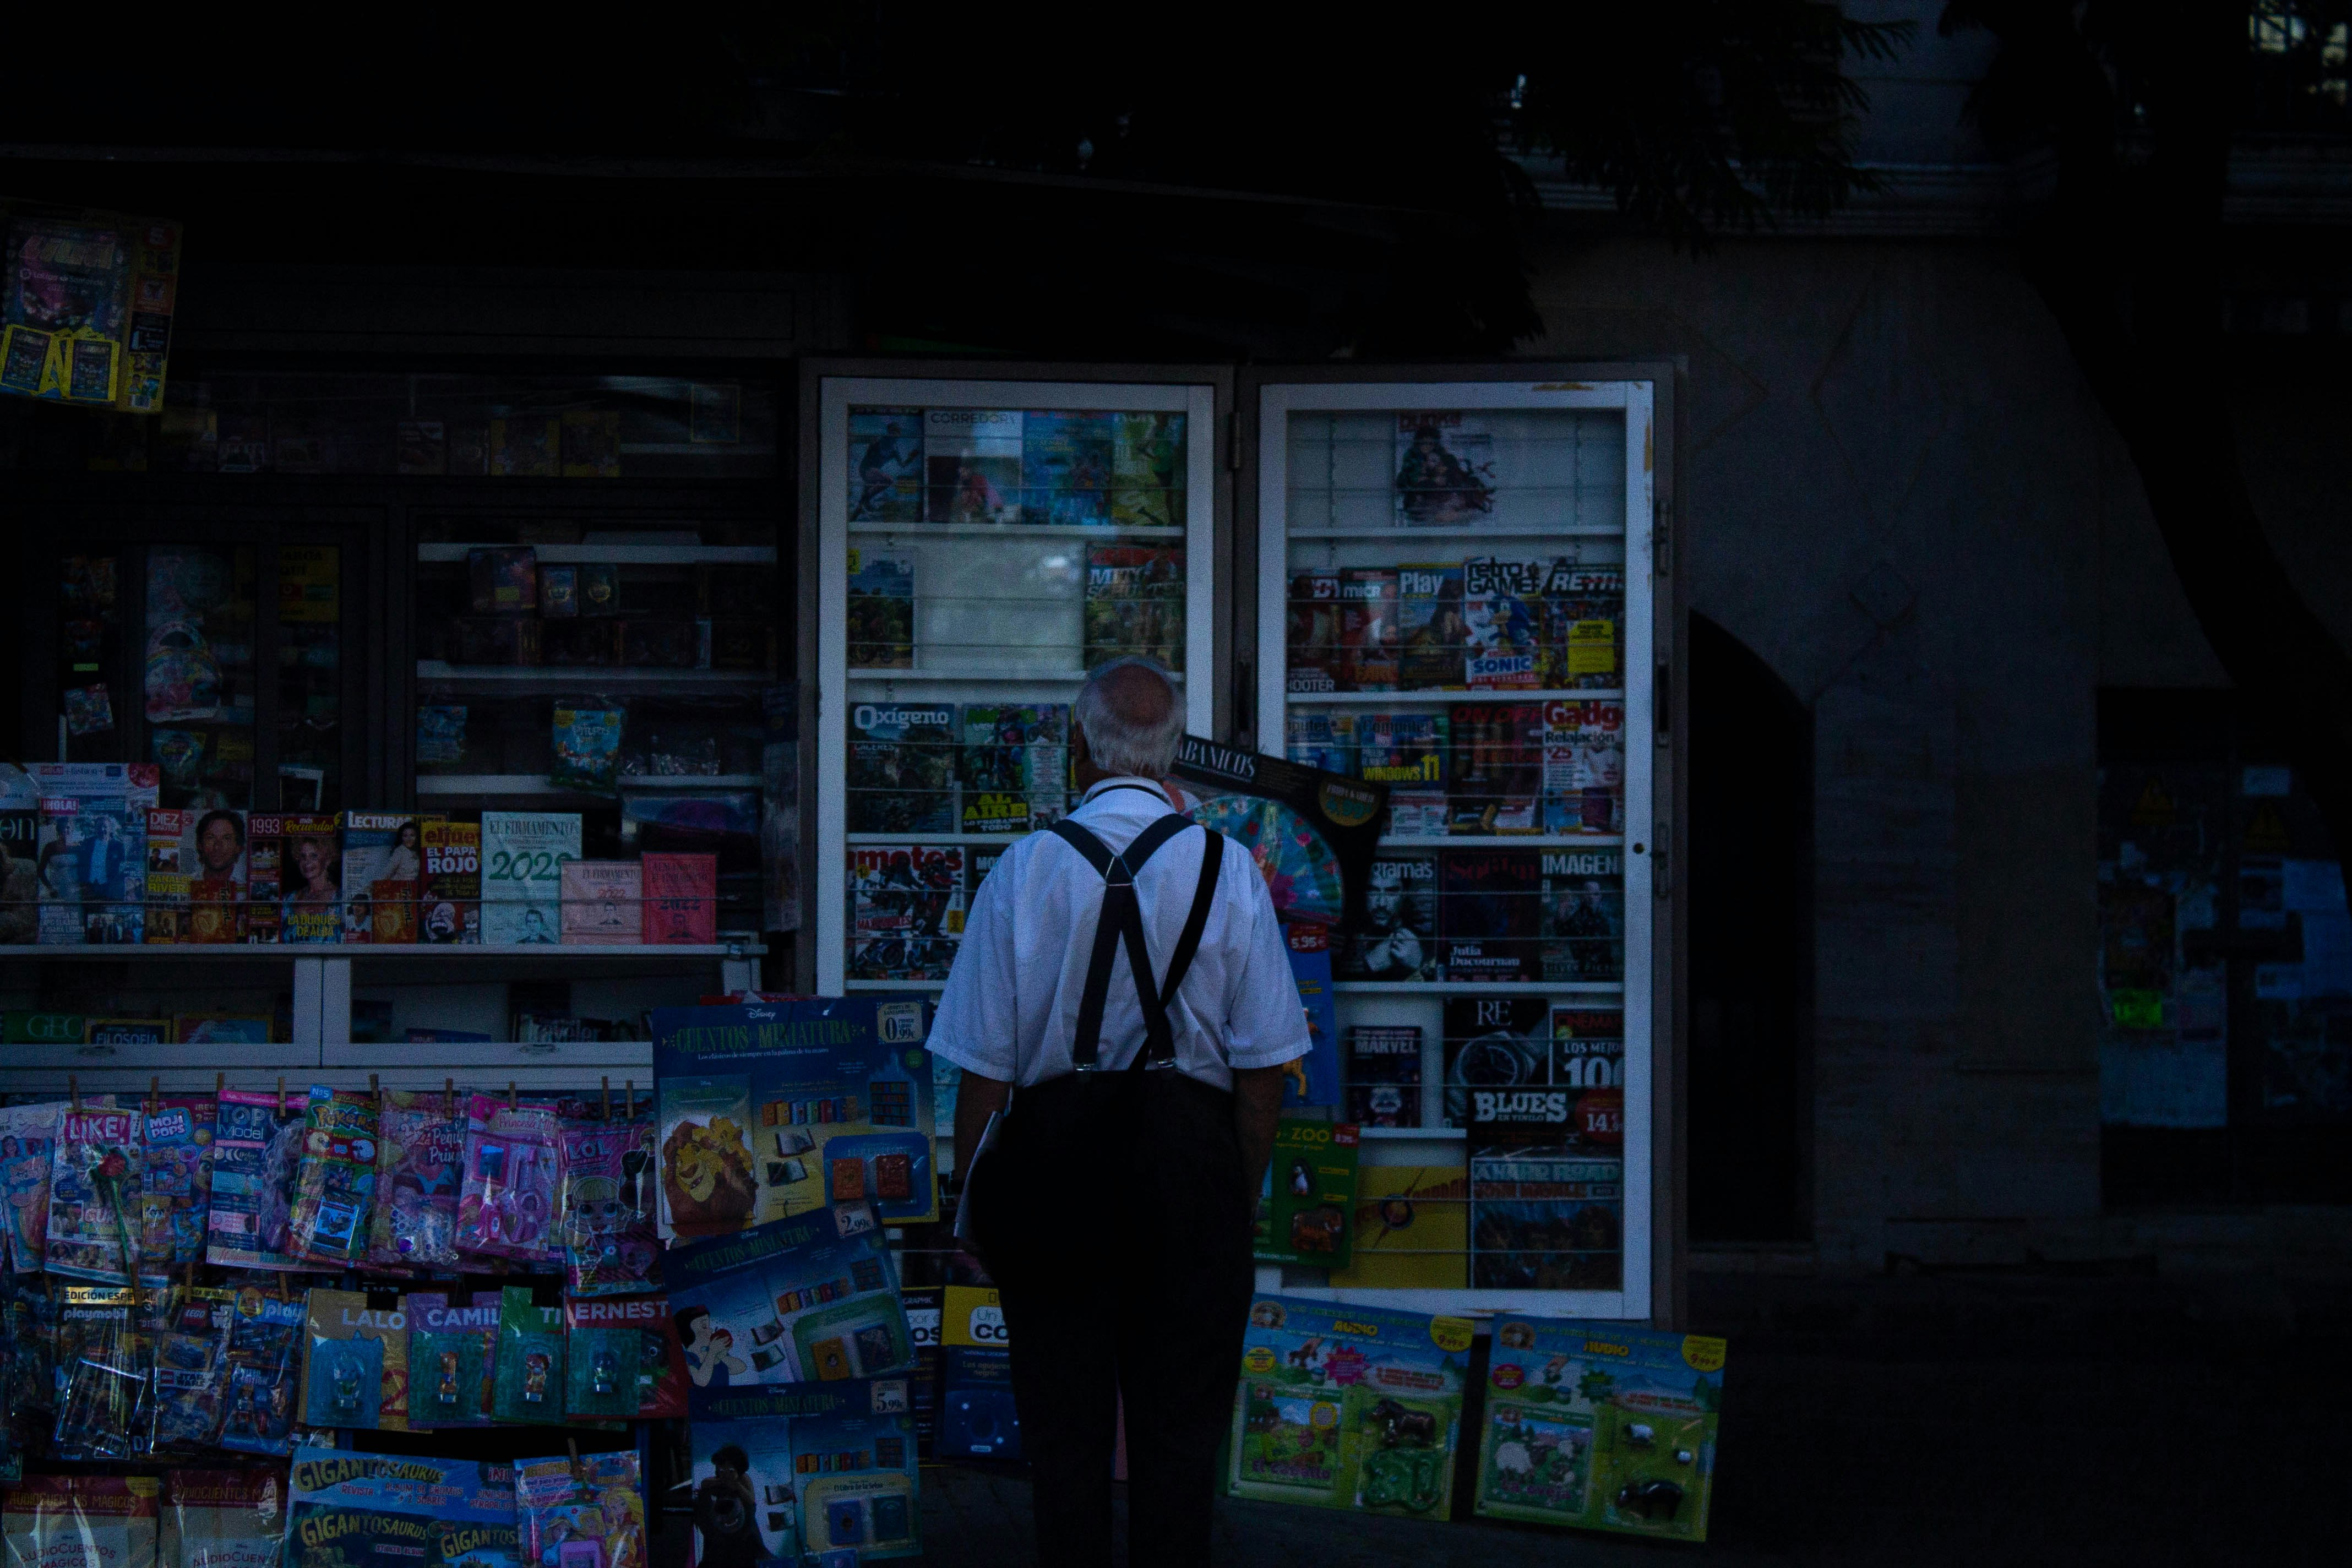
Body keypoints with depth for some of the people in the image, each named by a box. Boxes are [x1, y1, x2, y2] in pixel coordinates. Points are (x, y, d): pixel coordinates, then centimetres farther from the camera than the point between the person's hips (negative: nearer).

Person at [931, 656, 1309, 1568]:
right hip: (1190, 1164, 0)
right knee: (1179, 1428, 7)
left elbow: (982, 1072, -4)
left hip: (1052, 1157, 0)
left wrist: (973, 1203, 6)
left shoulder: (1024, 870, -4)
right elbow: (1263, 1067, -3)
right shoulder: (1227, 869, -3)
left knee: (1062, 1426, 9)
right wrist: (1244, 1201, 8)